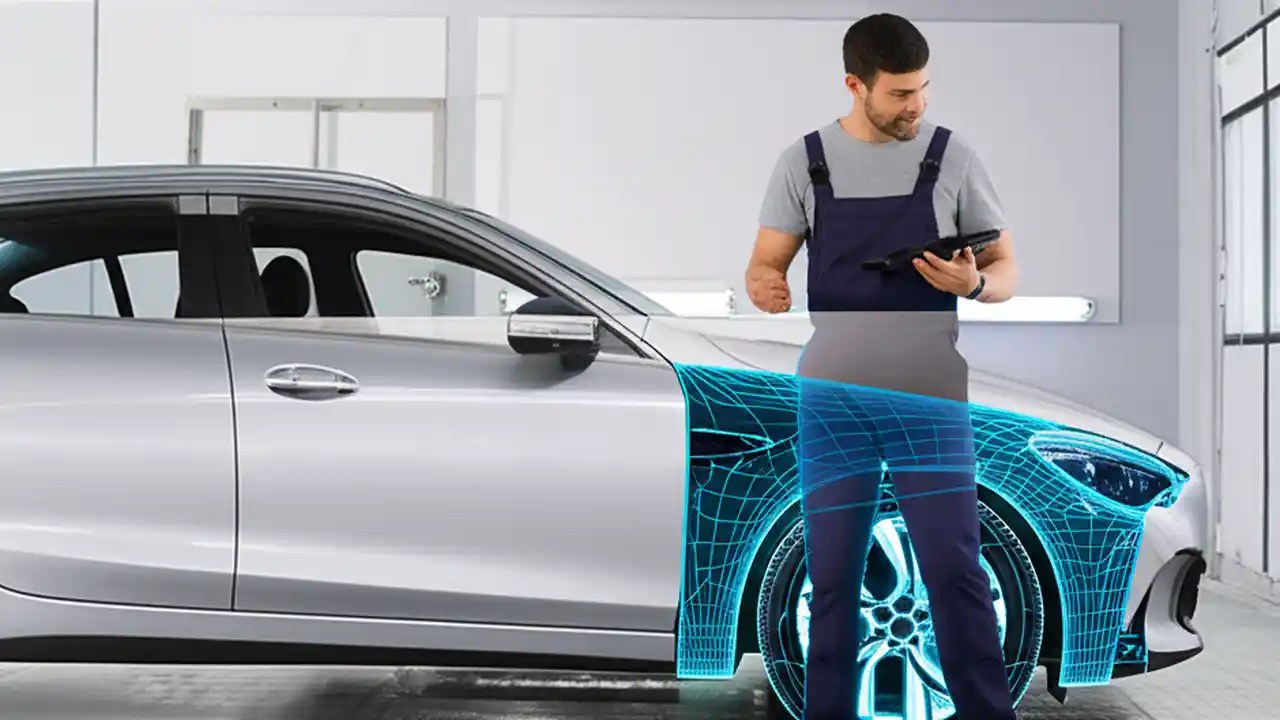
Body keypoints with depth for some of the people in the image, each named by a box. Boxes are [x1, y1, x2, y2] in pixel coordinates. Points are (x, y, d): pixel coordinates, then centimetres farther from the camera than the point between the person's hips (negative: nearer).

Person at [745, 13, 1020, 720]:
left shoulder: (954, 156, 1)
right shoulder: (803, 162, 3)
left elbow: (1006, 269, 6)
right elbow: (763, 266, 4)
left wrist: (975, 283, -18)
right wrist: (765, 287, -21)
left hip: (929, 397, -1)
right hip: (832, 398, 1)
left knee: (955, 571, -4)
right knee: (832, 578, 7)